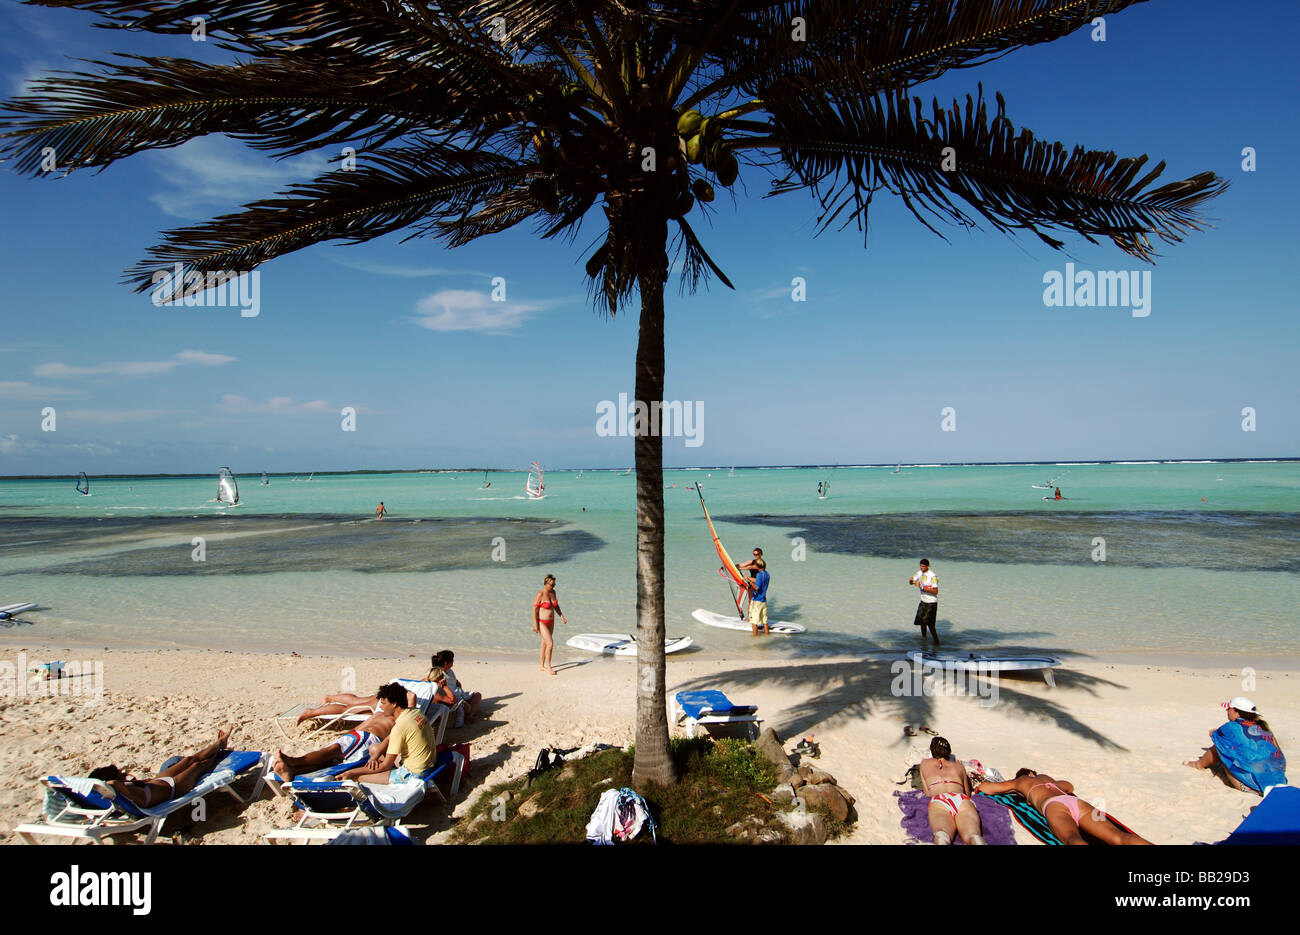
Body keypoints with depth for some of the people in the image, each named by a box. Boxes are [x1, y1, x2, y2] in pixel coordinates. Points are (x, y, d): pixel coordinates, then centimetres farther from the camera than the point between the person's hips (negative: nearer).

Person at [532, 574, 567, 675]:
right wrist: (535, 624, -19)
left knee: (545, 644, 16)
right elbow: (534, 609, -17)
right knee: (550, 644, -13)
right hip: (541, 622, -7)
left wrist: (562, 616, 7)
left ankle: (542, 666, 28)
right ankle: (548, 667, 0)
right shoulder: (540, 594, -20)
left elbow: (556, 606, 15)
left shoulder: (553, 592, 2)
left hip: (550, 622, 7)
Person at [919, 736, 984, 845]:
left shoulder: (925, 764, 34)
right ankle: (976, 840, -64)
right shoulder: (959, 765, 36)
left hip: (938, 800, -1)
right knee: (972, 835, -27)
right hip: (963, 800, 1)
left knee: (942, 835, -31)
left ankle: (942, 839, -68)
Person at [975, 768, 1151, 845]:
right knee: (1118, 837, -19)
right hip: (1078, 802, 5)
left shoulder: (1019, 782, 34)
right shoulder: (1047, 778, 46)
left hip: (1054, 806, -4)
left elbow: (983, 787, 37)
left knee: (1074, 839, -36)